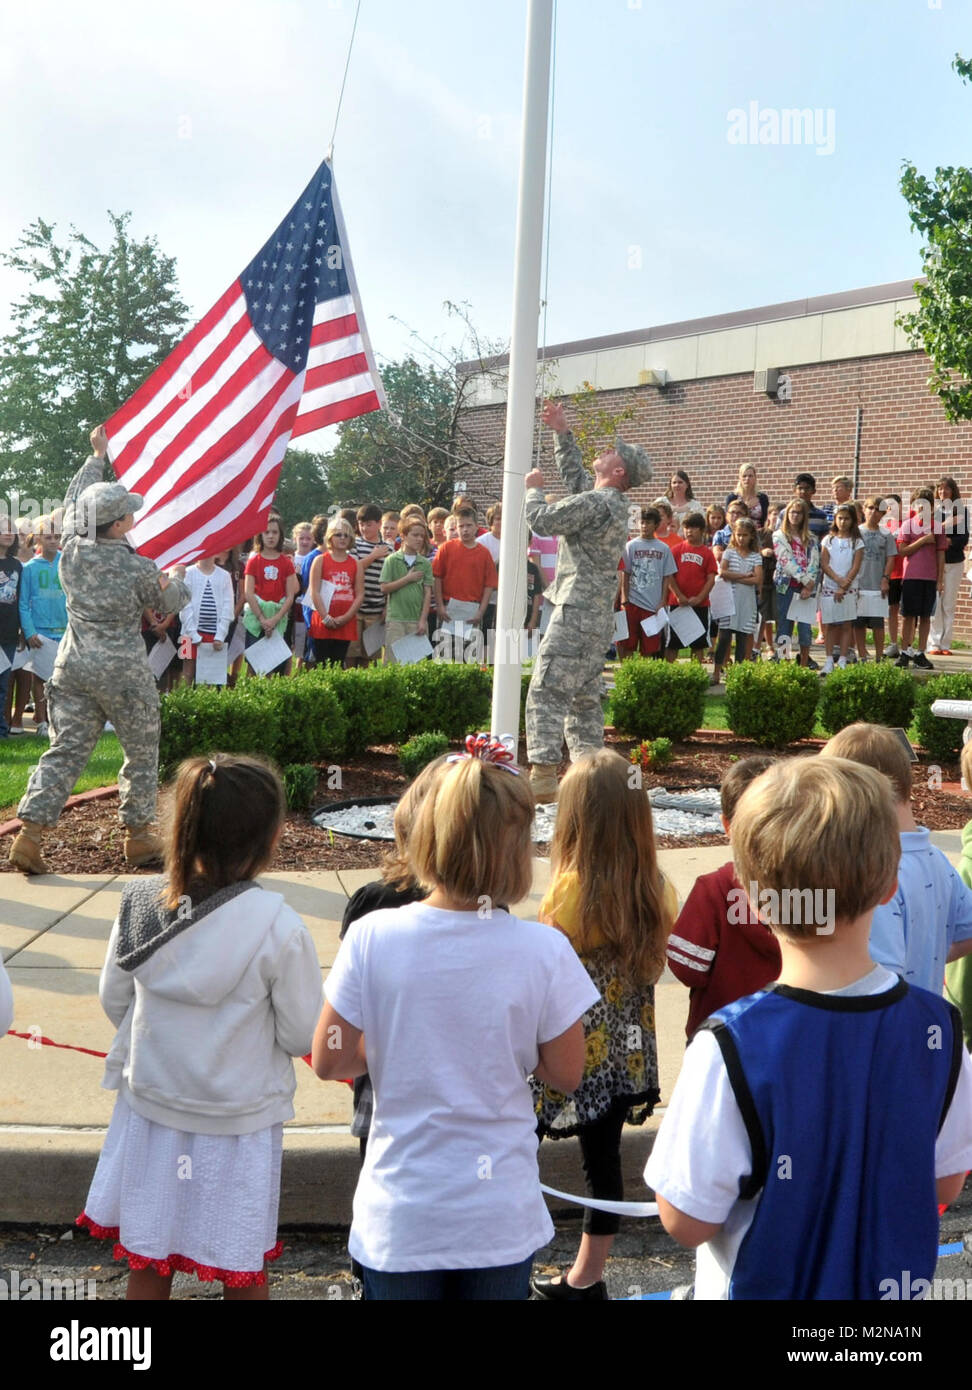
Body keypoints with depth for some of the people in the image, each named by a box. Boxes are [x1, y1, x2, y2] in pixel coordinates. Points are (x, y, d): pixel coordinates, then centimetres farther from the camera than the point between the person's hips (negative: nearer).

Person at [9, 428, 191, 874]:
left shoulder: (72, 548, 0)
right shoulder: (138, 568, -13)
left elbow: (74, 501, 20)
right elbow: (170, 602, 6)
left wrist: (96, 457, 32)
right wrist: (177, 577, 28)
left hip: (72, 668, 5)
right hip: (122, 672, -5)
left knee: (64, 750, 7)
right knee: (142, 752, 11)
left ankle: (29, 834, -2)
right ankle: (138, 837, 18)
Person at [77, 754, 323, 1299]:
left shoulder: (140, 903, -11)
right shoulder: (278, 927, -23)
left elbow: (114, 1001, 3)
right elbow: (302, 1036, -14)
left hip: (150, 1109, 4)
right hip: (238, 1123, -3)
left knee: (147, 1262, 20)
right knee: (243, 1273, 16)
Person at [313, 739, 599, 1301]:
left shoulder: (371, 938, -16)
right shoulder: (543, 951, -17)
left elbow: (329, 1060, -7)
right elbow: (566, 1073, -6)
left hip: (400, 1217, 0)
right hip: (501, 1215, 0)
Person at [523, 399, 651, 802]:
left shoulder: (597, 503, -15)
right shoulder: (611, 502, 16)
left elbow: (543, 520, -14)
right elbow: (573, 474, 32)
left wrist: (533, 489, 5)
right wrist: (562, 433, 27)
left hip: (576, 614, -10)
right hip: (597, 617, 10)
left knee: (547, 691, -12)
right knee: (584, 696, 13)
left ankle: (543, 777, -16)